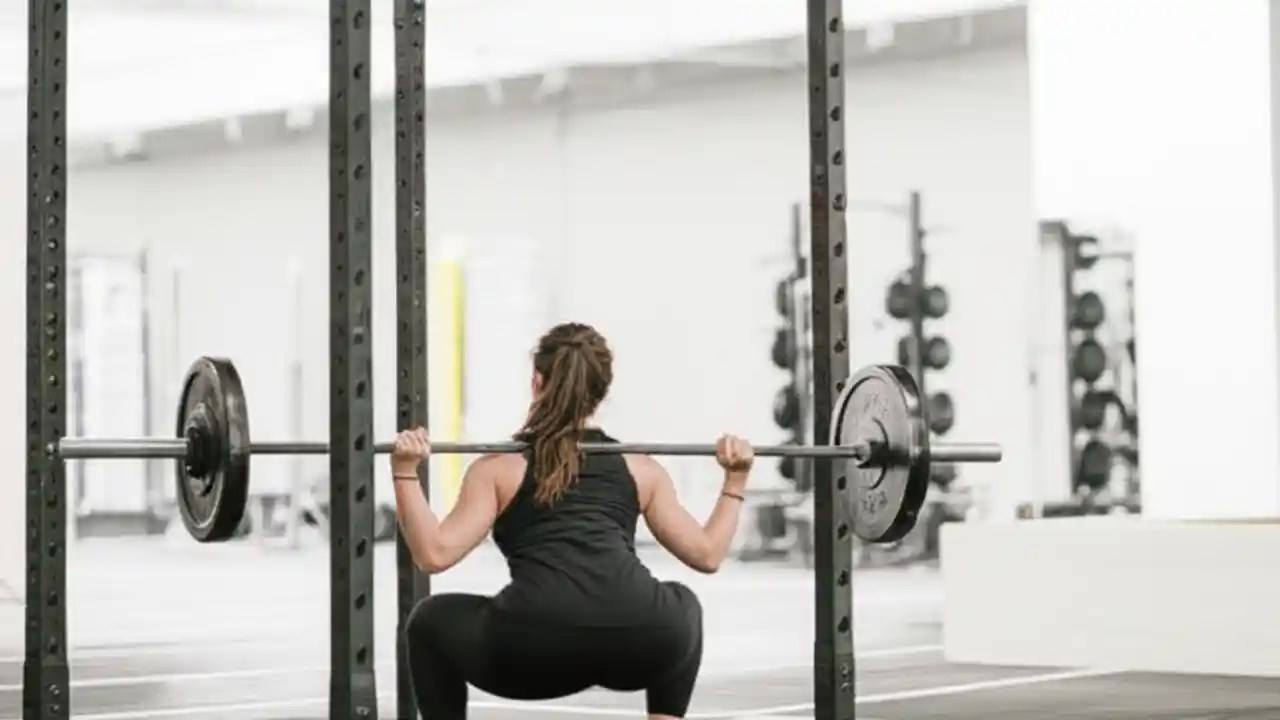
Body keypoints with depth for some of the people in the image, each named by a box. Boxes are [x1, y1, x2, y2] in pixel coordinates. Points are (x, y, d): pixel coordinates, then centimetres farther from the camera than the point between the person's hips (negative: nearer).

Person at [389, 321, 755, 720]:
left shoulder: (500, 469, 19)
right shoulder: (639, 468, 26)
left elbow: (435, 554, 7)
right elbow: (707, 553, 27)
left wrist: (405, 473, 11)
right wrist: (735, 483, 39)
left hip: (534, 651, -2)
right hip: (640, 642, 2)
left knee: (431, 622, 29)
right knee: (682, 606, 40)